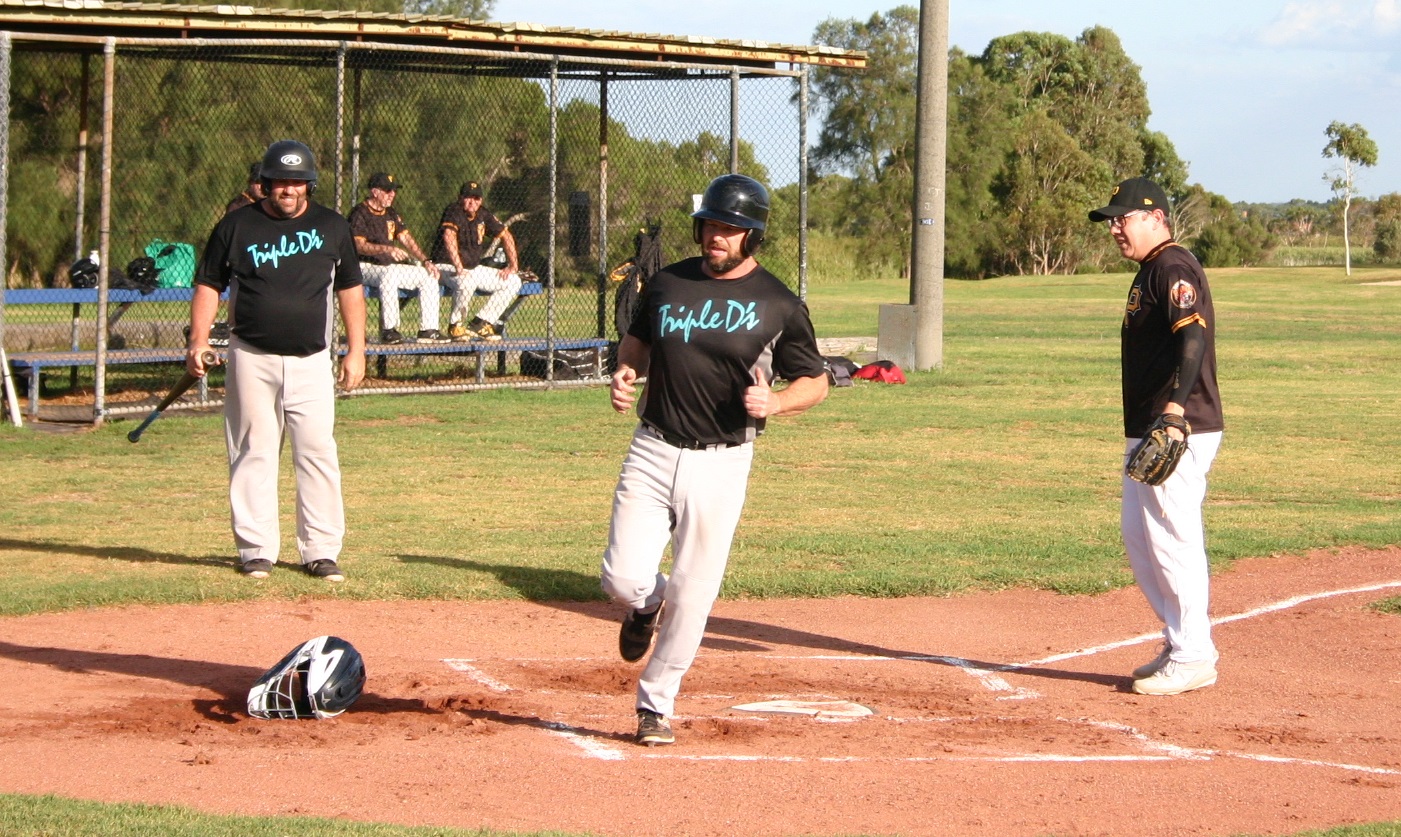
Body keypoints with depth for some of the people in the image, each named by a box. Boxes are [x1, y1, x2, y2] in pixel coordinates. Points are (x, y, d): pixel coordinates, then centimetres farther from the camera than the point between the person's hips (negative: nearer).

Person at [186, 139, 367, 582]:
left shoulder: (332, 227, 8)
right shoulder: (236, 226, 4)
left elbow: (350, 289, 13)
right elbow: (209, 285, 7)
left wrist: (356, 350, 7)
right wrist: (198, 341, -6)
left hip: (311, 361, 1)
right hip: (252, 359, -1)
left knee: (318, 454, -5)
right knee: (253, 454, 0)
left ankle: (321, 551, 1)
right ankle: (256, 550, 7)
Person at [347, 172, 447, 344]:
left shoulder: (391, 214, 17)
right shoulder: (360, 213, -9)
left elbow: (406, 239, 15)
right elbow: (359, 246, -21)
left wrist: (425, 261, 1)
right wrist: (387, 249, -35)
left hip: (391, 266, 8)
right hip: (365, 267, -8)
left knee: (429, 276, -3)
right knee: (390, 274, -39)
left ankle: (428, 329, -6)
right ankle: (388, 330, -38)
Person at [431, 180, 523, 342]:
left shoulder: (483, 214, 4)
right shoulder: (454, 211, -17)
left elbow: (506, 236, 15)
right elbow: (449, 237, -34)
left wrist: (513, 265, 3)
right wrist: (459, 269, -43)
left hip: (474, 268, 8)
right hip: (447, 266, -8)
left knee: (513, 281, -1)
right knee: (467, 281, -41)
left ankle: (479, 324, -2)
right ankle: (455, 325, -18)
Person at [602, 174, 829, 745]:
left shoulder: (778, 306, -2)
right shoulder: (667, 285, 6)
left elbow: (815, 381, 4)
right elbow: (638, 338, 24)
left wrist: (773, 404, -16)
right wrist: (626, 374, 2)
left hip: (720, 463, -2)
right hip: (653, 453, 2)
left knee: (693, 595, -1)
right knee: (623, 579, -8)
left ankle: (654, 705, 16)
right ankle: (648, 605, 30)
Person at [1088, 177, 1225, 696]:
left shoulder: (1173, 267, -13)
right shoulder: (1150, 271, 19)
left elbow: (1194, 333, -28)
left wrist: (1176, 406, -38)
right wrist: (1147, 428, 18)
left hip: (1179, 432, -11)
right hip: (1148, 433, 11)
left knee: (1172, 535, -8)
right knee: (1136, 531, 15)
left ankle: (1193, 658, -2)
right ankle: (1180, 644, 22)